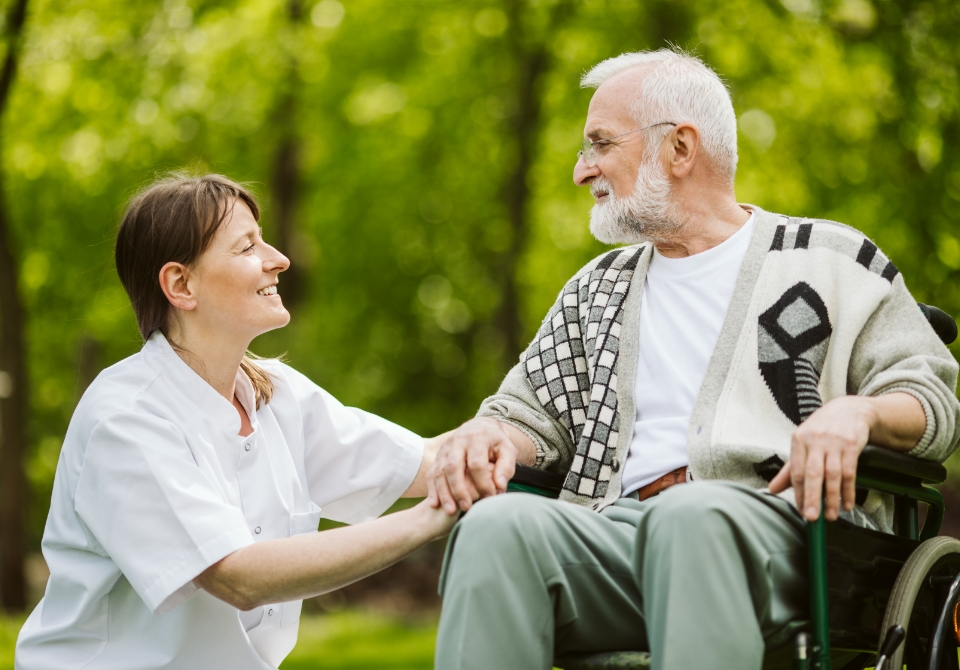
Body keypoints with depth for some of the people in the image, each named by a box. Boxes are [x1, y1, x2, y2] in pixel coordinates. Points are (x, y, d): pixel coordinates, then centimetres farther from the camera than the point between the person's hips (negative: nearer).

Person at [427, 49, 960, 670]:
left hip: (779, 519, -4)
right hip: (623, 525, 4)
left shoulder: (827, 260, 16)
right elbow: (530, 409, 26)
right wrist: (490, 435, 1)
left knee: (687, 518, -41)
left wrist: (856, 412, -15)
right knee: (498, 524, -31)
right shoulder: (594, 292, 31)